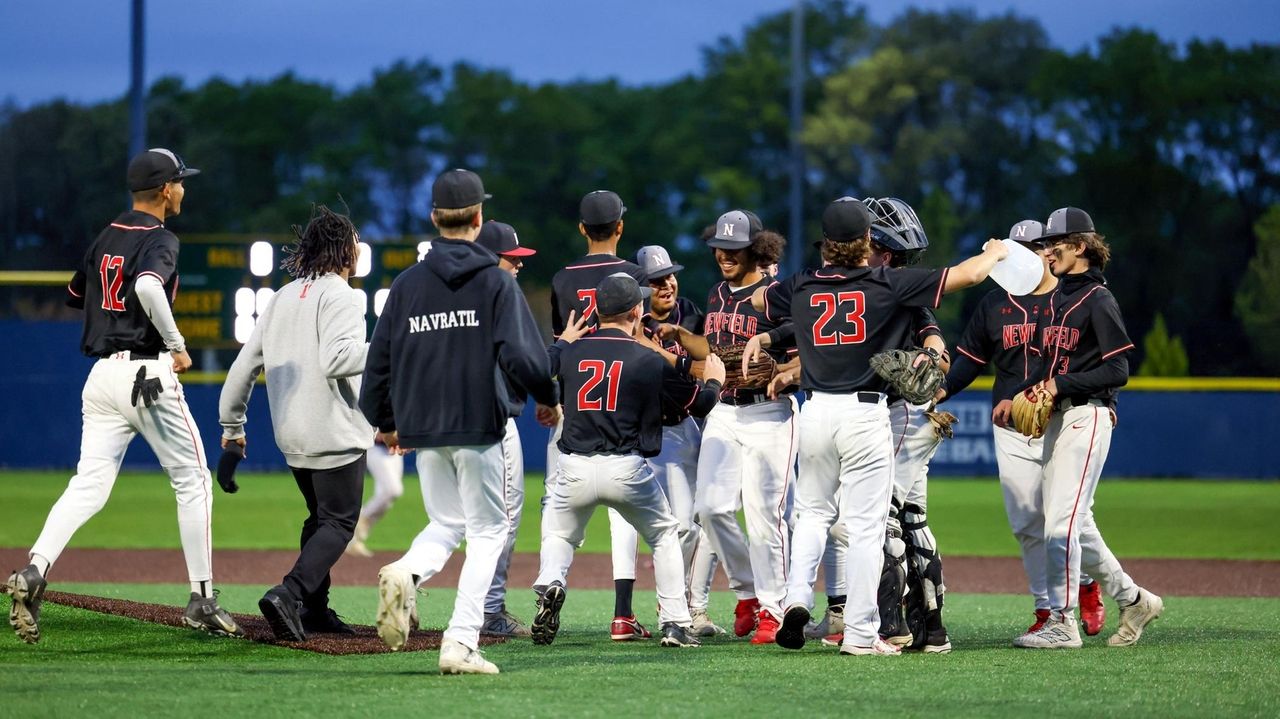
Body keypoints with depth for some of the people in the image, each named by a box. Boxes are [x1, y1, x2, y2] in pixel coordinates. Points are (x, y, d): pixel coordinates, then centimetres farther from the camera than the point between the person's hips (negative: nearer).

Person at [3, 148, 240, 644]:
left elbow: (75, 295, 28)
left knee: (89, 486, -1)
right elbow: (147, 288, -30)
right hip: (148, 375, -7)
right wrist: (177, 344, -19)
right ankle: (202, 601, 9)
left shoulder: (106, 239, 14)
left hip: (102, 376, 7)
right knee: (192, 480, 7)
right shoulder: (160, 240, -10)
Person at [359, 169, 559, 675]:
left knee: (446, 524, 19)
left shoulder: (407, 283, 6)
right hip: (478, 425, -4)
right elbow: (520, 353, -14)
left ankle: (405, 573, -15)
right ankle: (461, 644, -6)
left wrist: (383, 420, 23)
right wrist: (547, 399, 4)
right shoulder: (496, 281, -5)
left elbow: (379, 358, 8)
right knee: (487, 530, 6)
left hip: (422, 427, 4)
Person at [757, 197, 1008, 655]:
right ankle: (860, 634, -1)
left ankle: (798, 599, 3)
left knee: (813, 511, 21)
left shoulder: (801, 287, 3)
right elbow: (970, 274, -7)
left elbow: (757, 298, 27)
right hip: (864, 412, -4)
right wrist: (995, 252, 15)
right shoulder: (889, 285, -8)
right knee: (865, 524, 0)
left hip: (816, 411, 4)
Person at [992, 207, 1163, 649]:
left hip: (1089, 415, -9)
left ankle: (1062, 623, -10)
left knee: (1061, 522, -13)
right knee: (1076, 525, 11)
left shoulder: (1098, 301, -9)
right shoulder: (1055, 300, 17)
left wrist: (1060, 386, -18)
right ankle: (1133, 600, 23)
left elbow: (1117, 372, -14)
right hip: (1058, 417, 9)